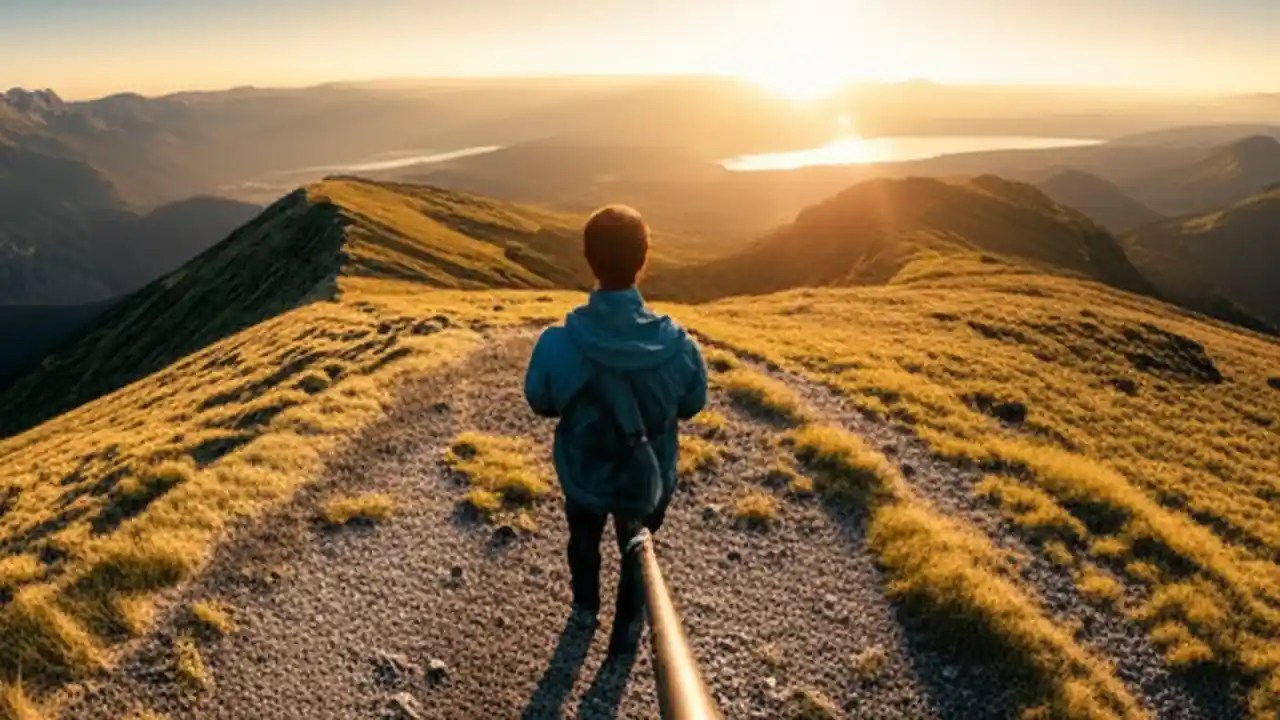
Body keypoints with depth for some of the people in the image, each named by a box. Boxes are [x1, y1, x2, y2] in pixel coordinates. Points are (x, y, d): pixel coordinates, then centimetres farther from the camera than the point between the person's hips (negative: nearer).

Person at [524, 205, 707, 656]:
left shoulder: (557, 344, -31)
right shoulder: (678, 346, -29)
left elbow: (541, 404, -10)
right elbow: (691, 406, -9)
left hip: (583, 476, 1)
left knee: (583, 541, 33)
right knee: (635, 555, 30)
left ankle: (585, 609, 59)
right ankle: (626, 632, 52)